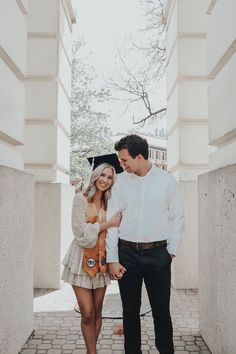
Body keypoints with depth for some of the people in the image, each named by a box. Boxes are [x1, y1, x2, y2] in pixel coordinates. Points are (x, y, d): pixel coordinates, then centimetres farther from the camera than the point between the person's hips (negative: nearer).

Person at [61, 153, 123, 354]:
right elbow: (81, 231, -13)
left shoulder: (109, 203, 10)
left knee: (97, 313, 10)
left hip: (101, 260, 4)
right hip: (83, 260, -4)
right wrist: (109, 223, -12)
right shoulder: (81, 198, -5)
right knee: (88, 314, -4)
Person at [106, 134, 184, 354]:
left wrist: (171, 251, -1)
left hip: (158, 253, -1)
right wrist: (112, 259, -3)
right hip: (127, 253, 2)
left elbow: (177, 218, 3)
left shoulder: (167, 180, -1)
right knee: (130, 310, 12)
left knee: (161, 310, 7)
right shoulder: (121, 182, 2)